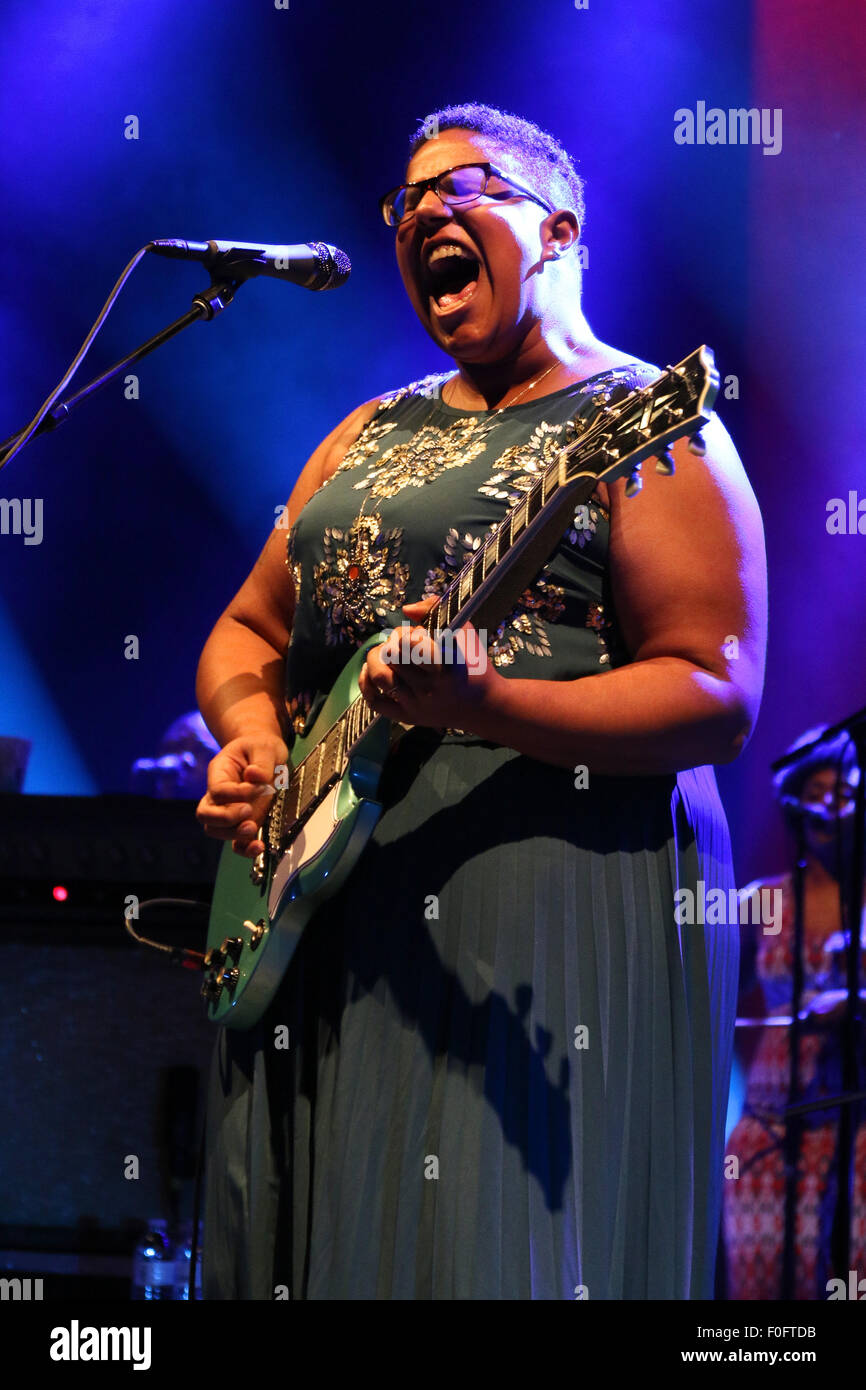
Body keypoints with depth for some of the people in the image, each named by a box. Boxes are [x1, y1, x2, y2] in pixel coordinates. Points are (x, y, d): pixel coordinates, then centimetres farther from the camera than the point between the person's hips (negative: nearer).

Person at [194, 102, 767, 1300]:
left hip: (553, 890, -7)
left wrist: (484, 704, -25)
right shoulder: (372, 435, 20)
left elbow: (719, 696, -12)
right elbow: (246, 633, 24)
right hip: (326, 896, 7)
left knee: (500, 1249, -10)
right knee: (310, 1239, 7)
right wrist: (251, 740, 1)